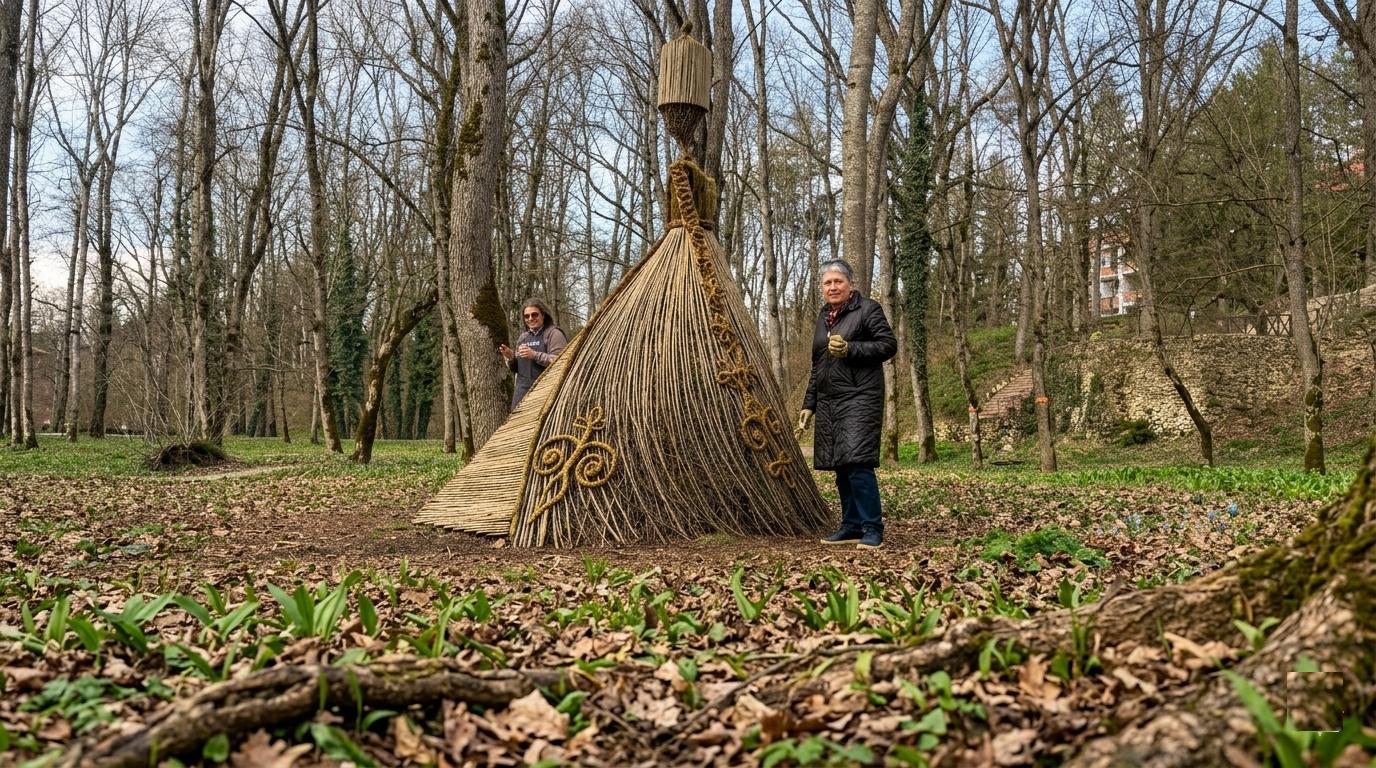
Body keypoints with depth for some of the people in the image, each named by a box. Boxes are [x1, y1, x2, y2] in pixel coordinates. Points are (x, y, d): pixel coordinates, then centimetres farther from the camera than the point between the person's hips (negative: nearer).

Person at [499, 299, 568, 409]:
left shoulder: (553, 333, -2)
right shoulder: (523, 337, 20)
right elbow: (516, 366, 23)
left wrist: (535, 355, -22)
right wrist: (510, 358, 1)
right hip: (522, 391, 7)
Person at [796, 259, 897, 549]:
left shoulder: (868, 309, -1)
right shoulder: (823, 317, 20)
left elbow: (889, 345, -9)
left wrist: (850, 349, -18)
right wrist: (809, 404, 20)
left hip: (859, 398, -7)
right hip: (829, 403, 7)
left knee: (857, 462, -15)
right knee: (840, 466, 8)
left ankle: (873, 529, -7)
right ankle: (851, 526, 16)